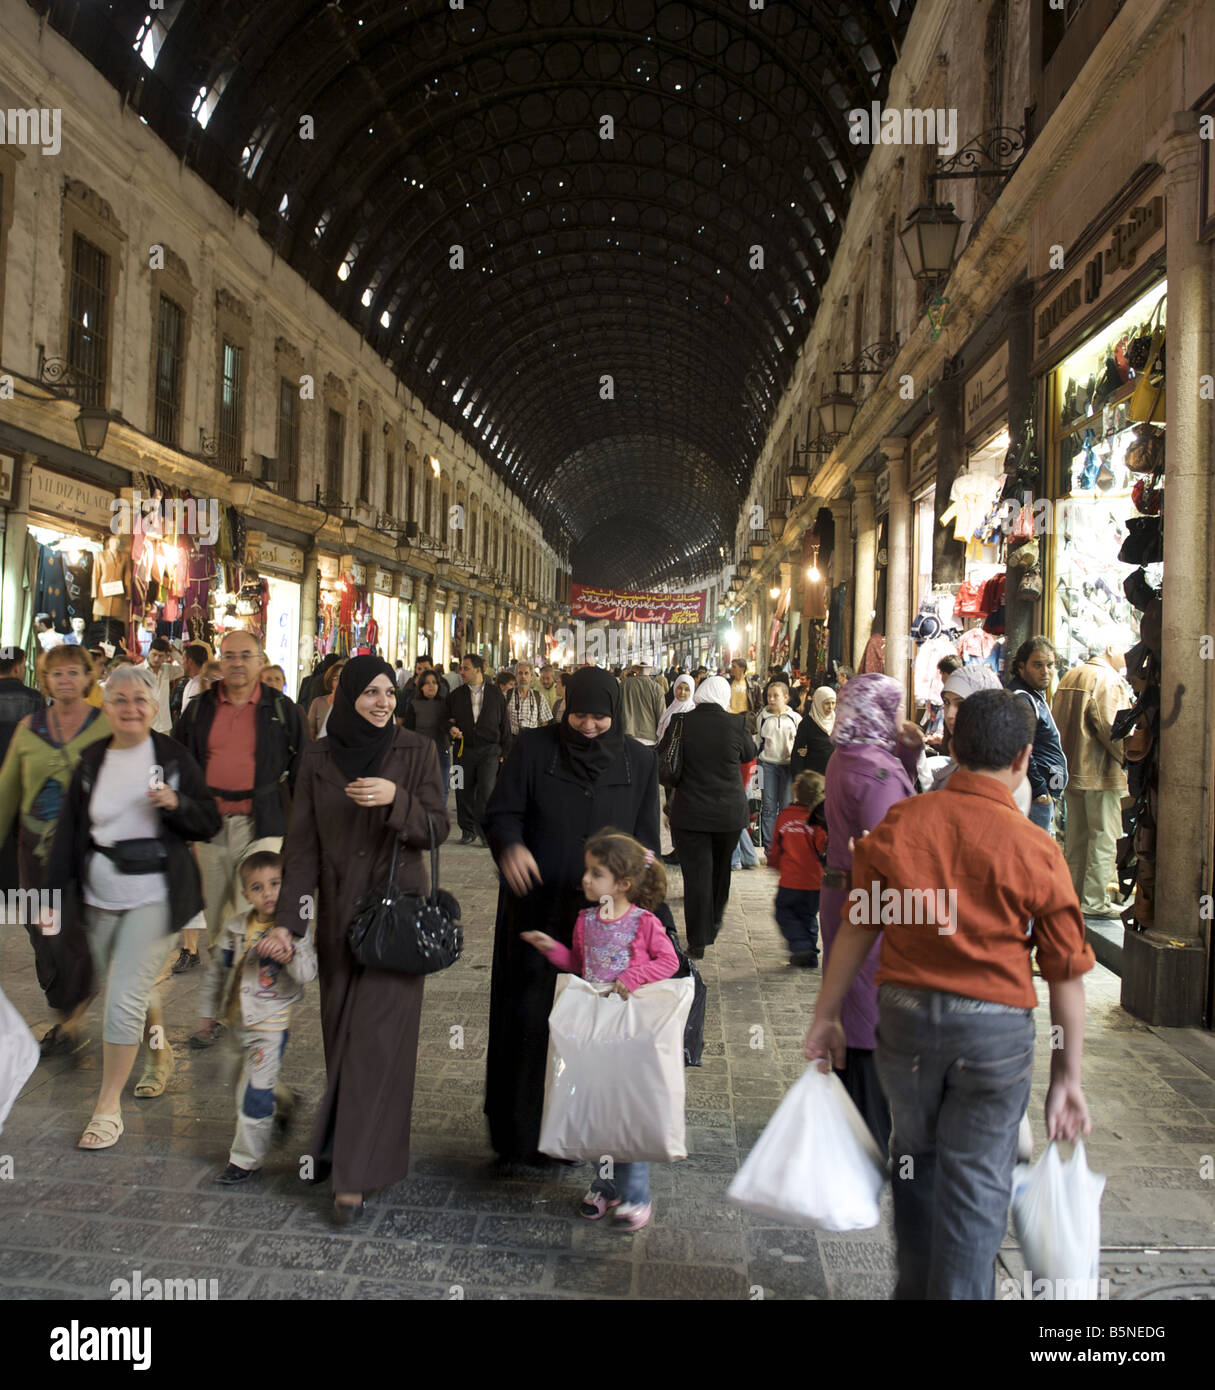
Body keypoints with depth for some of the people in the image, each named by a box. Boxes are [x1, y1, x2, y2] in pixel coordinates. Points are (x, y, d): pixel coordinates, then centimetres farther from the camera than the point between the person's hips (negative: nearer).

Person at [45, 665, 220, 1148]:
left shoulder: (173, 756, -4)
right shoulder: (91, 760, 4)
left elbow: (210, 824, -1)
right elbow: (69, 831, 7)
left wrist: (176, 804, -20)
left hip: (154, 895, -4)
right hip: (100, 896, 4)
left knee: (125, 999, -8)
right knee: (133, 987, 17)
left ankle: (108, 1107, 7)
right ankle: (160, 1052, 45)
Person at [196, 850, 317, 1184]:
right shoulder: (236, 928, 2)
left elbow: (308, 972, -28)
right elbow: (218, 969, 15)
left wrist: (287, 953, -46)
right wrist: (208, 1010, 22)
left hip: (271, 1022, -6)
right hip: (242, 1019, 7)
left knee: (255, 1090, -2)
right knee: (249, 1083, 22)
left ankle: (246, 1158, 12)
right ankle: (282, 1106, 50)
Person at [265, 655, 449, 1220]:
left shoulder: (416, 751, -4)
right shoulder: (318, 758, 2)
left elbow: (438, 829, -6)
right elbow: (303, 843, 1)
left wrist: (396, 799, -24)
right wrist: (287, 918, -4)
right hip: (338, 912, 3)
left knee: (376, 1036, -5)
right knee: (341, 1031, 12)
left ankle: (355, 1174, 1)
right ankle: (342, 1141, 32)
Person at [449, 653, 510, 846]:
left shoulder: (495, 693, 5)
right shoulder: (457, 695, 10)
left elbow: (504, 724, 8)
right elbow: (450, 720, 18)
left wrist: (504, 751, 4)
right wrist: (452, 728, -6)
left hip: (489, 750, -2)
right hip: (464, 750, 3)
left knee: (486, 791, -13)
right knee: (464, 792, 4)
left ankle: (485, 830, -3)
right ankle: (468, 830, 18)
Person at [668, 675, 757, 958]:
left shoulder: (683, 722, -10)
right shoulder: (735, 724, -11)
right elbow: (749, 755, 8)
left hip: (689, 812, -1)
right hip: (729, 813, 1)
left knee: (696, 875, 3)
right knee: (720, 869, 21)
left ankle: (697, 943, 4)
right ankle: (713, 925, 38)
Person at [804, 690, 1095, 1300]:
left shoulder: (900, 822, -6)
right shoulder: (1037, 851, -10)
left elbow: (855, 930, -1)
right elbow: (1067, 977, -5)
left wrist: (825, 1016, 10)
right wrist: (1067, 1079, 6)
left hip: (905, 1016, 3)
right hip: (995, 1026, -3)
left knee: (915, 1157, 23)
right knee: (975, 1186, 11)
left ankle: (915, 1287, 41)